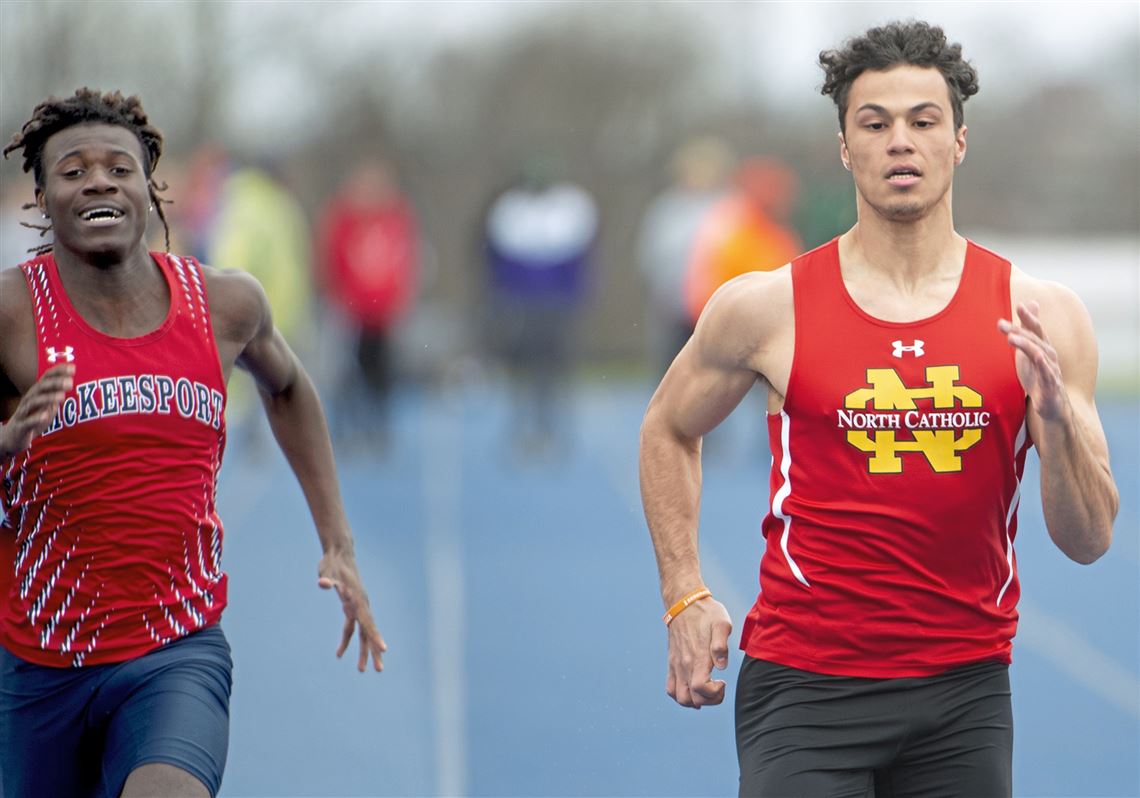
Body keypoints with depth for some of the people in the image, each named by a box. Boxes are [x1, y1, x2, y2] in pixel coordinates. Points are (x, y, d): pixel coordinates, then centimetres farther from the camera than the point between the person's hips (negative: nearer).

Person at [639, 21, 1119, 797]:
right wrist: (685, 598, 7)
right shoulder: (767, 308, -4)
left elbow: (1088, 540, -1)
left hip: (965, 694, 2)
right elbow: (668, 430, 15)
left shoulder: (1041, 318, -1)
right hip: (806, 690, -2)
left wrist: (1058, 418, -18)